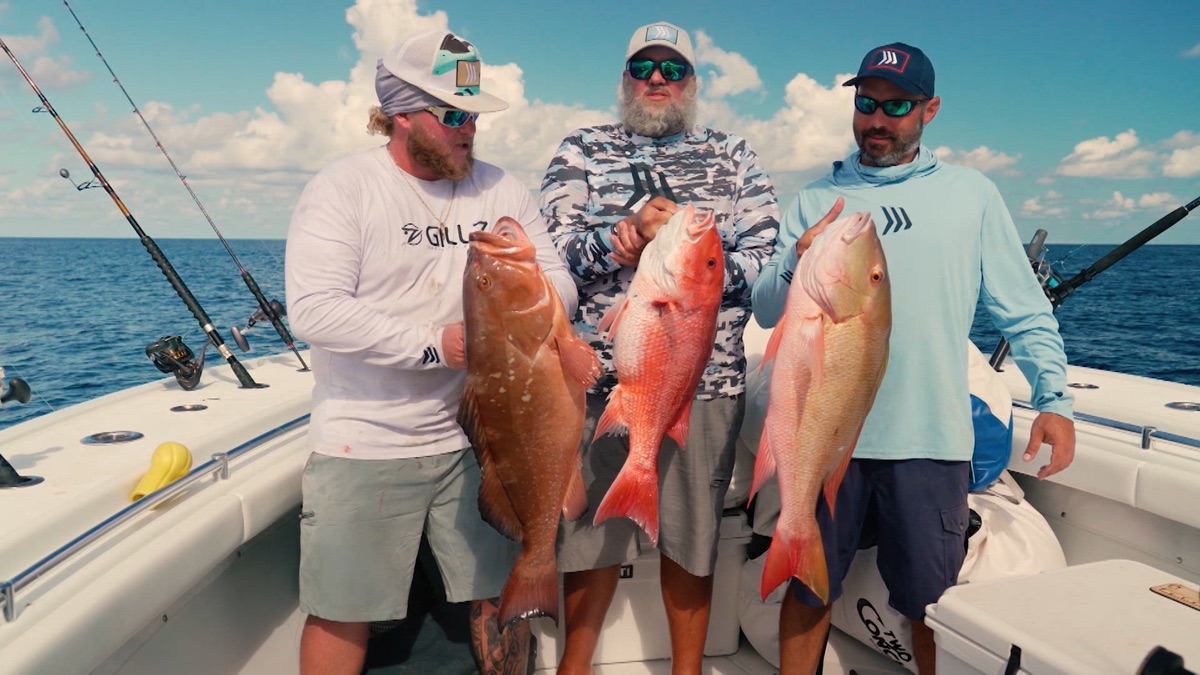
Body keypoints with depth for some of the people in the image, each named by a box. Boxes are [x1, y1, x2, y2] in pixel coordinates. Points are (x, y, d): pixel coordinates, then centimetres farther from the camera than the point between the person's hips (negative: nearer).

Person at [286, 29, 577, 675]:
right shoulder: (342, 189, -6)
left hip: (478, 439, 4)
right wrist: (433, 344, -21)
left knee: (499, 598, 14)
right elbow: (314, 310, -17)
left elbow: (560, 284, 6)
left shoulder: (502, 190, 7)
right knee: (343, 614, 8)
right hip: (364, 446, -3)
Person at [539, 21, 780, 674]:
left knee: (691, 539, 11)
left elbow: (765, 263, 1)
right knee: (589, 533, 10)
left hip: (705, 380, 1)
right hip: (598, 376, 0)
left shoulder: (735, 158, 12)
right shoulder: (580, 150, 10)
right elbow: (548, 251, -2)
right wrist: (631, 230, -18)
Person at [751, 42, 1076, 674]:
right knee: (808, 590, 12)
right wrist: (795, 266, -18)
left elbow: (1023, 309, 6)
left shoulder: (971, 193, 7)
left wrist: (1054, 396, -5)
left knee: (933, 604, 10)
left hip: (931, 438, 0)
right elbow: (766, 312, 2)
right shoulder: (814, 199, 8)